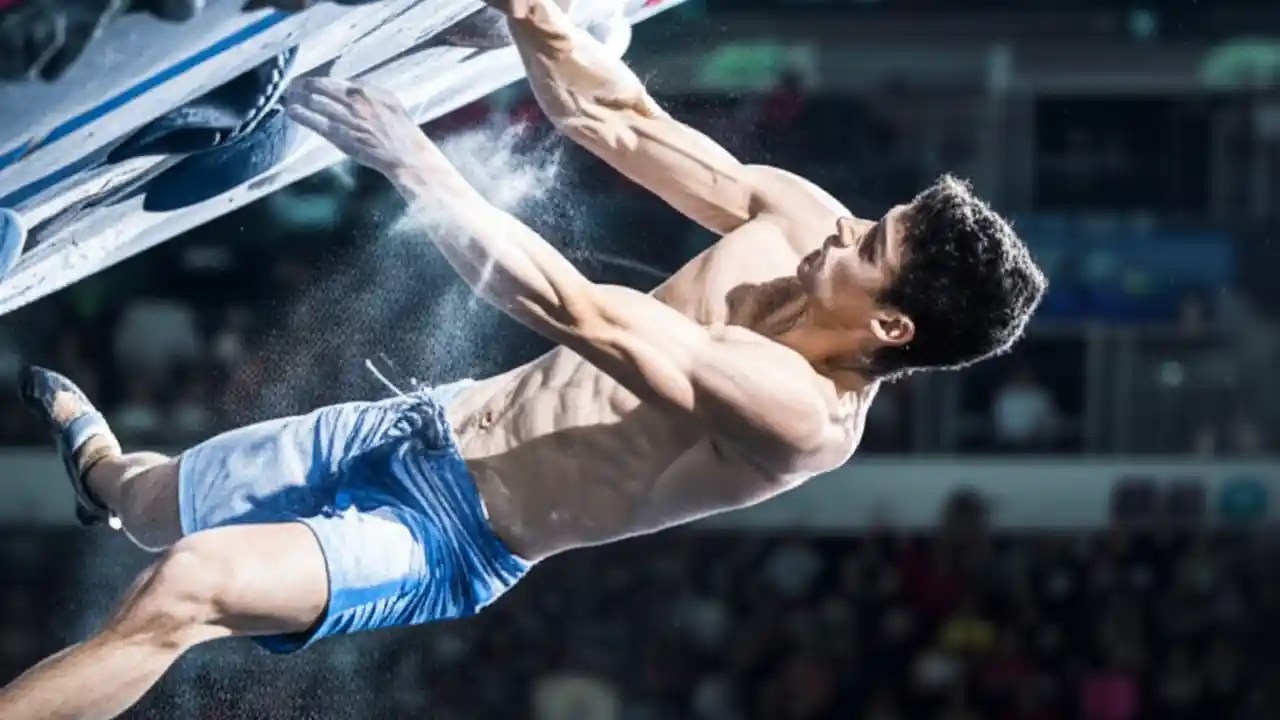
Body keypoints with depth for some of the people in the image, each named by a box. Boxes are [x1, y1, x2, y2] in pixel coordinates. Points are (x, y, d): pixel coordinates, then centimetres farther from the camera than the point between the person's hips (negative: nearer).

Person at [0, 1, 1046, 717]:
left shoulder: (805, 415, -31)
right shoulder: (802, 220, -10)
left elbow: (577, 312, -35)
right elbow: (614, 122, -5)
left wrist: (413, 163, -36)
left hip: (450, 539, -7)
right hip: (440, 421, 7)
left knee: (183, 587, -31)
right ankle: (96, 458, 63)